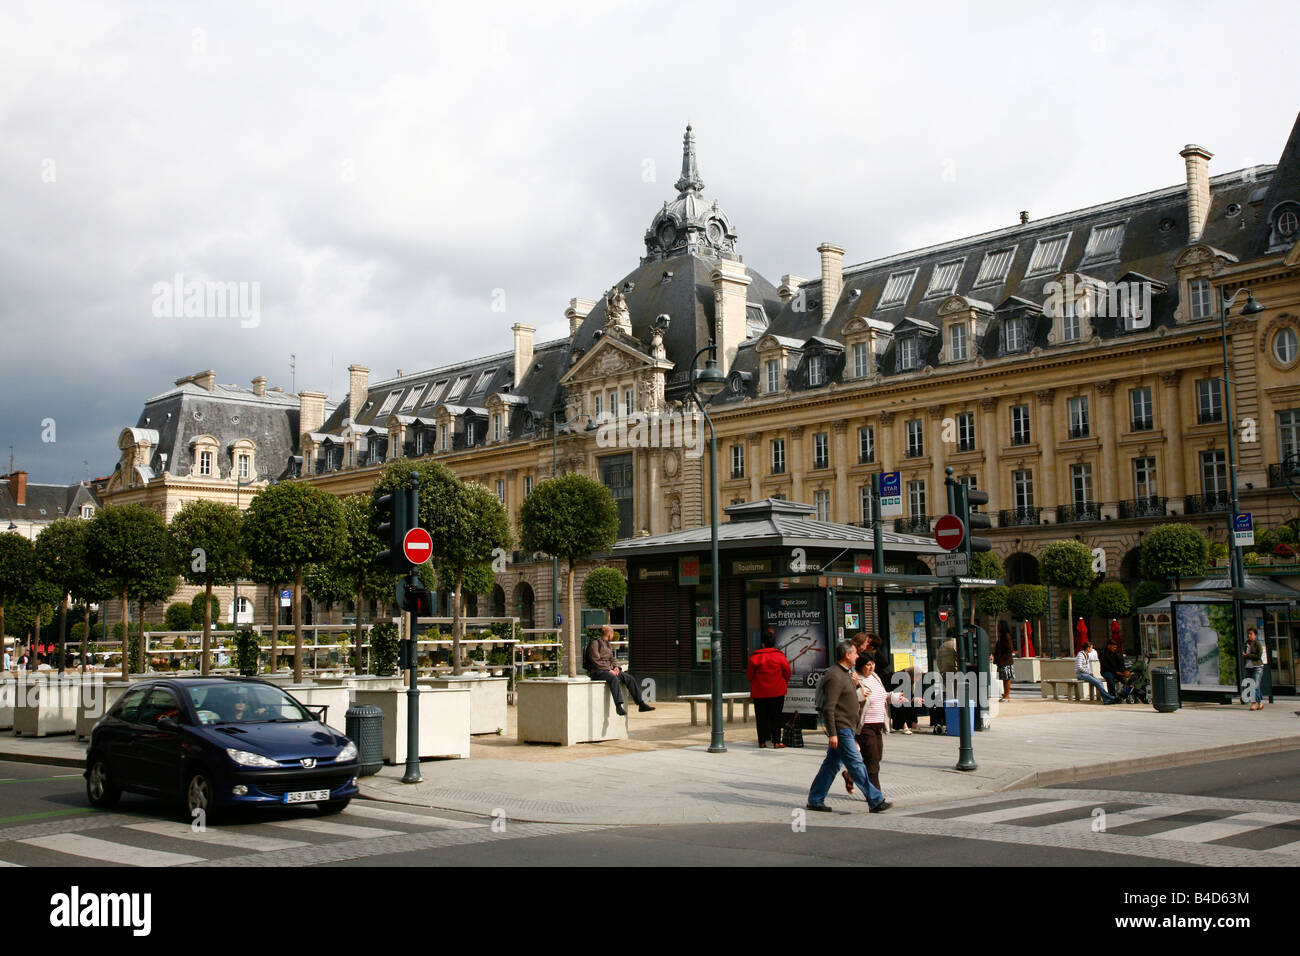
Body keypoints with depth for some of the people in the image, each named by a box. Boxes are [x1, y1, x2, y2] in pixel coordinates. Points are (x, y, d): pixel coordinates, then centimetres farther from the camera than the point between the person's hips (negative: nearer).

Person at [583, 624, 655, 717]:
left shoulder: (607, 644, 21)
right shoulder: (595, 643, -6)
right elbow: (596, 661, -14)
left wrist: (616, 667, 1)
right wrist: (609, 670, -18)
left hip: (609, 670, 8)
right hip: (597, 671, -8)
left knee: (630, 678, -9)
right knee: (614, 679, -38)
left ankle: (641, 704, -13)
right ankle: (618, 706, -50)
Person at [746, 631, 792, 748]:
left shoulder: (755, 657, -6)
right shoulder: (779, 656, -6)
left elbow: (749, 674, 2)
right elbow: (787, 672, 3)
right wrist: (784, 683, 21)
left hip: (759, 693, 0)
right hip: (777, 692, 0)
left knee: (761, 718, 8)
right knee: (776, 717, 6)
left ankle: (762, 741, 9)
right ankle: (776, 741, 2)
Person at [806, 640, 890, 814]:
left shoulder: (845, 673, 17)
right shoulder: (834, 676, -16)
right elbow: (828, 708, -20)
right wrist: (832, 734, -22)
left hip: (847, 728, 10)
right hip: (841, 728, -10)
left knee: (832, 764, 11)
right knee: (856, 765, -6)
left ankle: (815, 800, 16)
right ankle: (876, 801, -4)